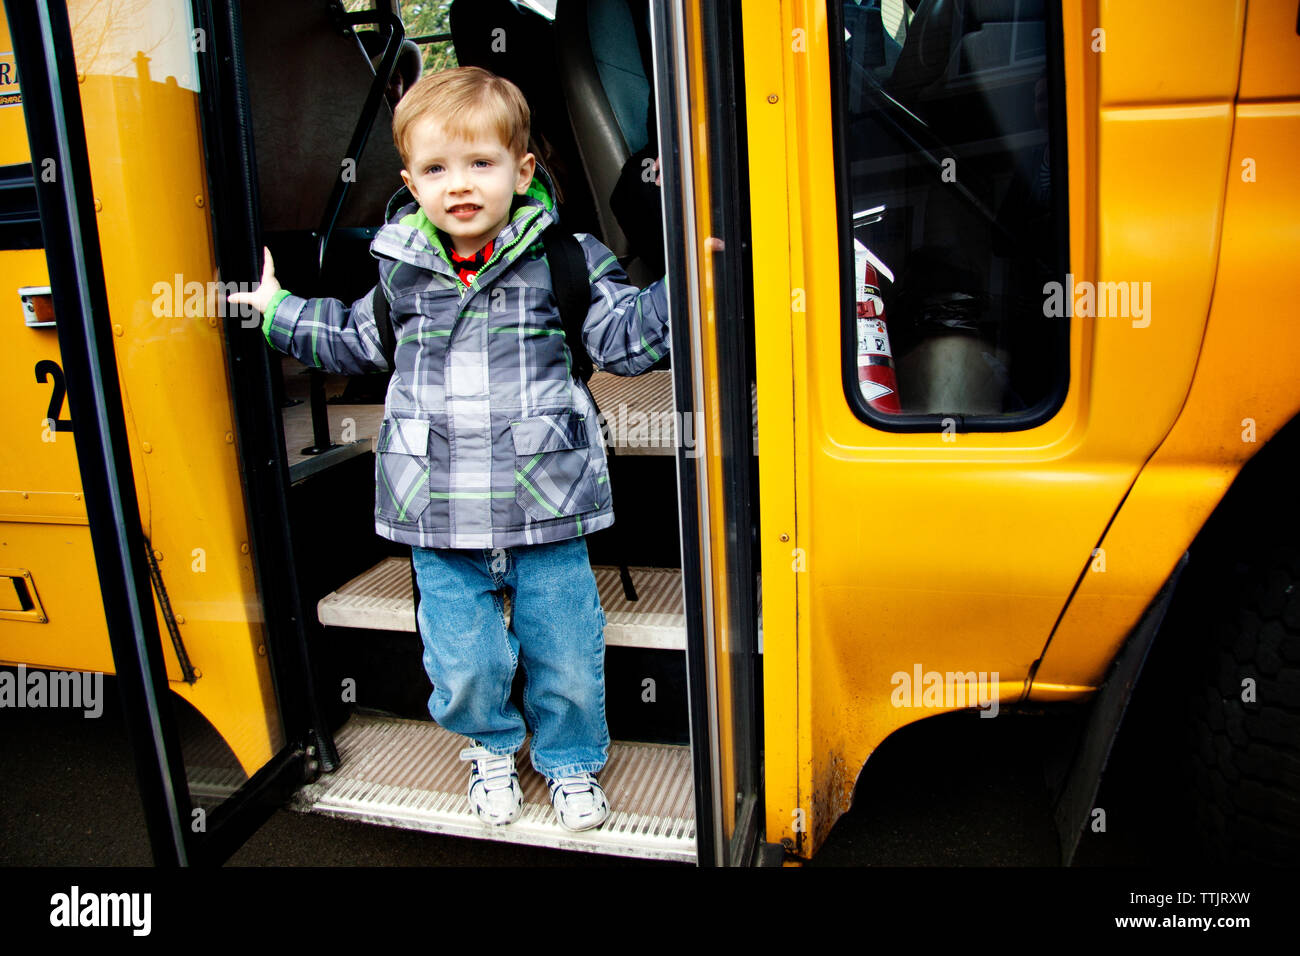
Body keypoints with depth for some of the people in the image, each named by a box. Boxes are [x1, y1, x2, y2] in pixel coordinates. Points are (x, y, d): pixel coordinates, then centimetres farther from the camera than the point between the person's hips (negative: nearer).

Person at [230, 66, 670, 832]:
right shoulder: (402, 269, 4)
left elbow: (624, 337, -1)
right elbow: (358, 339, 23)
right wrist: (279, 313, 26)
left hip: (547, 511, -2)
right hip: (441, 519, 2)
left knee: (568, 657, 11)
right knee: (463, 665, 11)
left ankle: (572, 761, 40)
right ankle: (492, 746, 44)